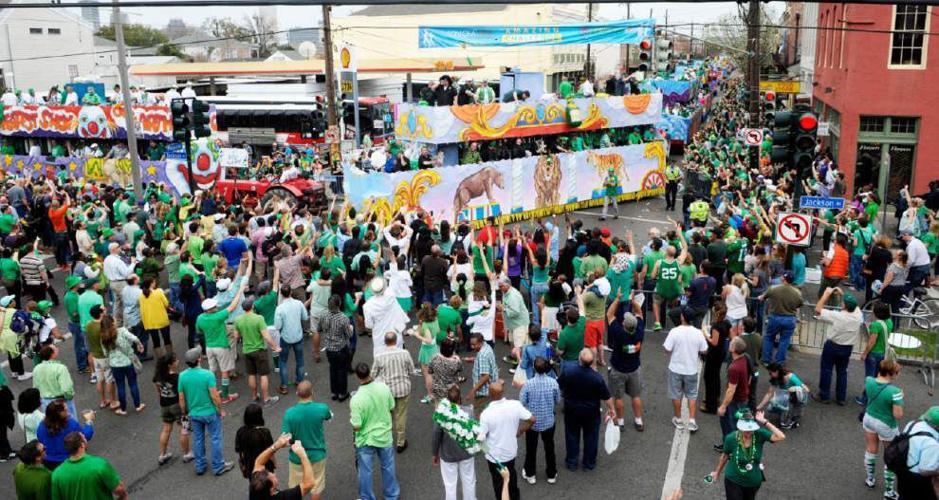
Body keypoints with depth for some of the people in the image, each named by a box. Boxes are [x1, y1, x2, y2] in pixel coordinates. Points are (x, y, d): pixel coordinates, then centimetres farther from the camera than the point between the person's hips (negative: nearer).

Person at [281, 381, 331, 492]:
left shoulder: (290, 413, -23)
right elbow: (329, 417, 5)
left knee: (295, 487, 22)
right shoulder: (322, 408, -20)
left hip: (297, 456, 0)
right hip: (317, 455, 1)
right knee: (316, 485, 22)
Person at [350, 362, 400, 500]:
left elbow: (356, 426, -22)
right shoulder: (384, 388, -17)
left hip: (366, 439, -3)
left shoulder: (356, 399, -29)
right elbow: (392, 407, -1)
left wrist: (351, 417, -3)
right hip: (384, 435, 4)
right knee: (388, 466, 23)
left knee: (365, 471, 17)